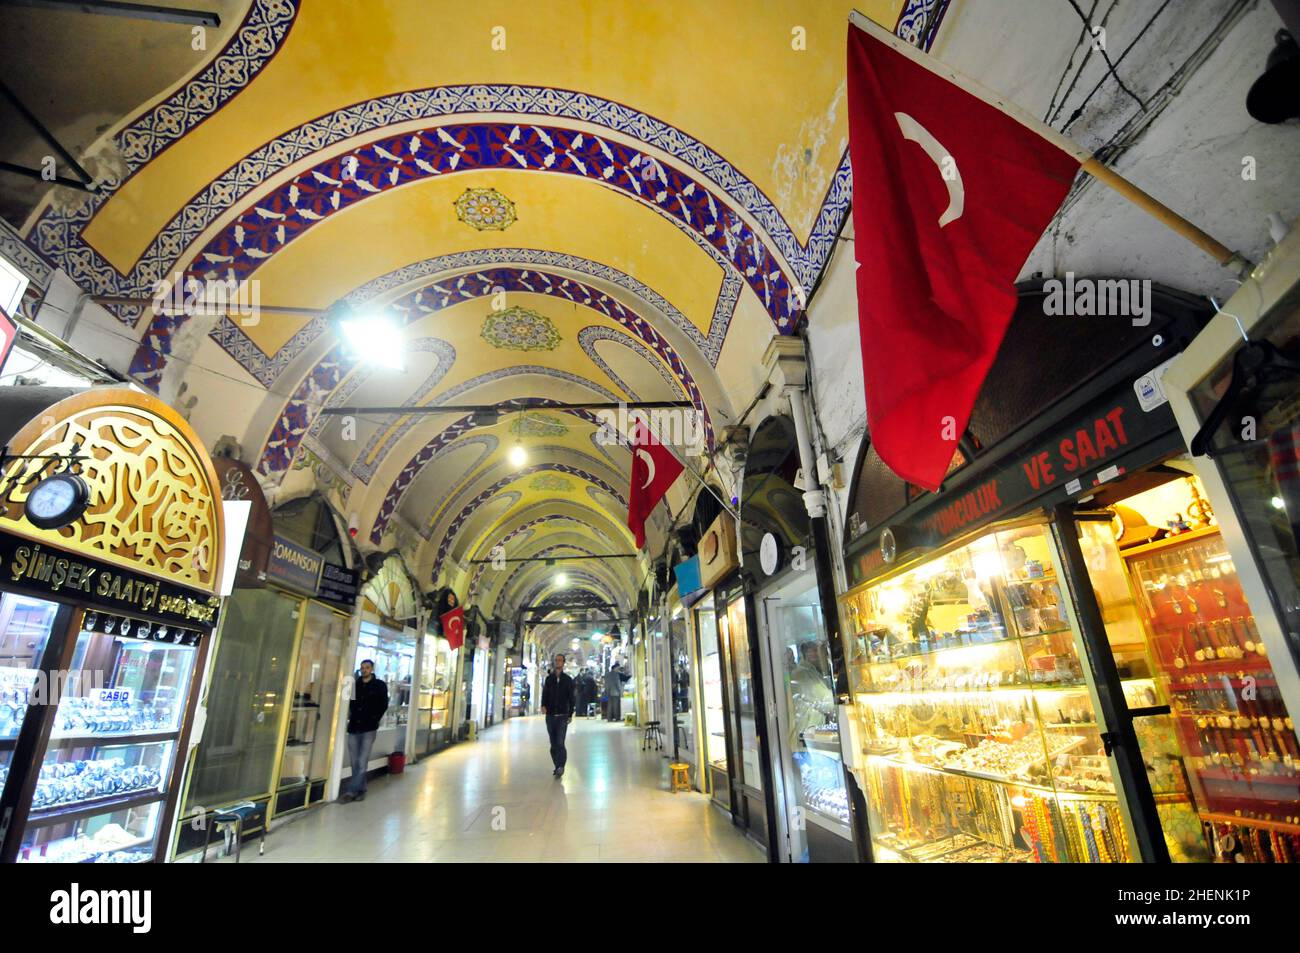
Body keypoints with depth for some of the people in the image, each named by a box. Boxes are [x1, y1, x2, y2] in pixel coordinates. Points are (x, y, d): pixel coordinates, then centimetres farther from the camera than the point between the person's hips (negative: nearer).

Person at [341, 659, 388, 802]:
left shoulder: (380, 685, 2)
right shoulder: (355, 684, 11)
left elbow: (383, 705, 0)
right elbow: (349, 702, 15)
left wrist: (374, 719, -8)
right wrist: (350, 714, -3)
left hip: (368, 729, -4)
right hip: (353, 727, 4)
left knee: (362, 763, -7)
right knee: (355, 763, 9)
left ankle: (351, 791, -2)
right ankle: (360, 790, 20)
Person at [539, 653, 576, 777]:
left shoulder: (568, 680, 3)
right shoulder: (549, 679, 8)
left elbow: (572, 699, 4)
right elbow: (544, 694, 6)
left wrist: (570, 715, -1)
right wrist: (543, 705, -14)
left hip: (562, 716, -3)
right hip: (550, 715, 3)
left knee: (560, 743, -14)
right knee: (553, 744, 8)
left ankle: (560, 767, -7)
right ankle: (557, 766, 19)